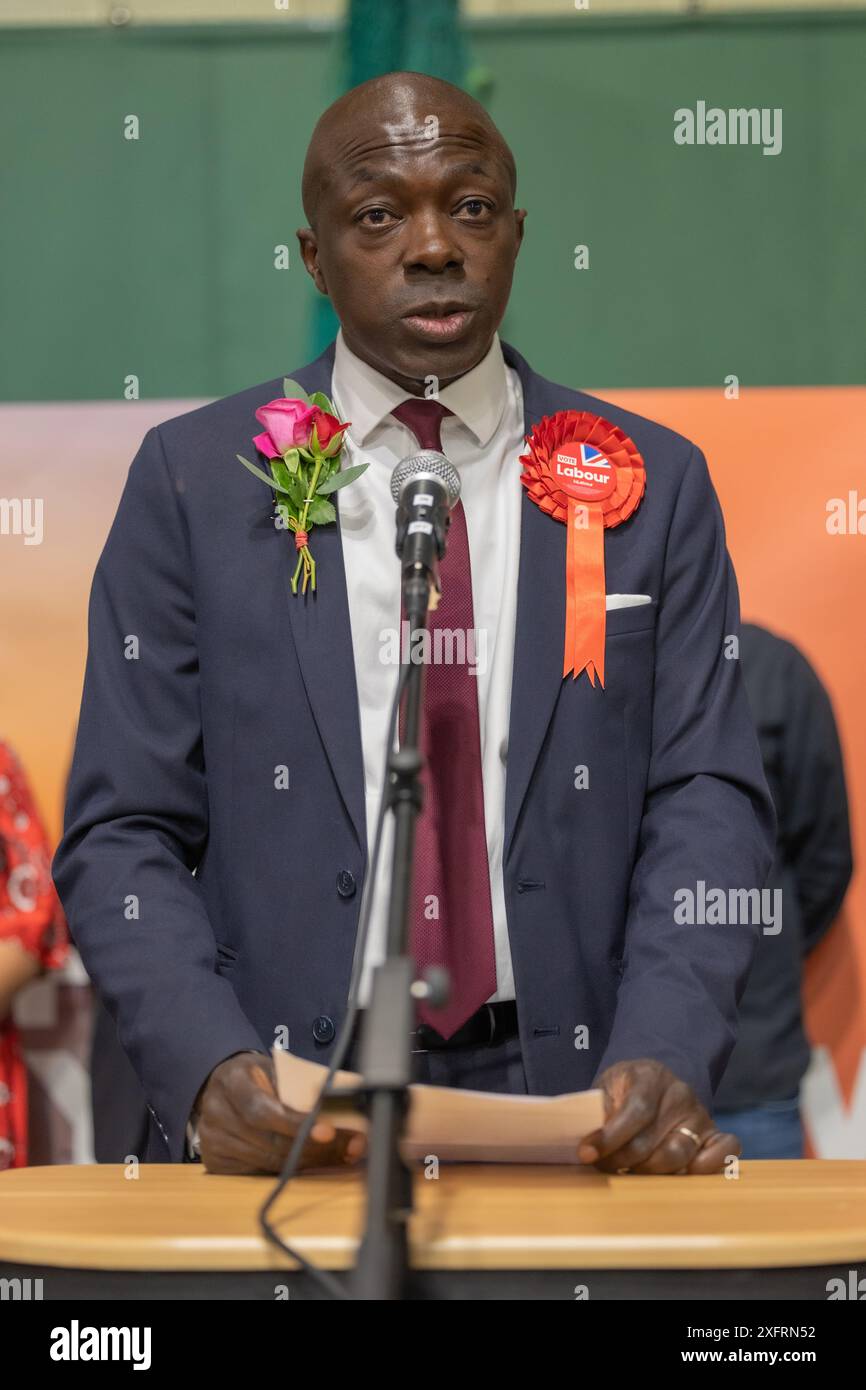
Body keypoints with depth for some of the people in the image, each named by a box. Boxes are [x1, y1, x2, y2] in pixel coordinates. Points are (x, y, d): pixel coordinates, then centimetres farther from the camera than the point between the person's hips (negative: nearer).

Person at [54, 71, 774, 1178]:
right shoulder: (194, 481, 7)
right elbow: (123, 835, 4)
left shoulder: (653, 485, 10)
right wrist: (210, 1069, -15)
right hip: (282, 1115, -1)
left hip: (570, 1099, 1)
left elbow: (704, 798, 5)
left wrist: (663, 1055, -14)